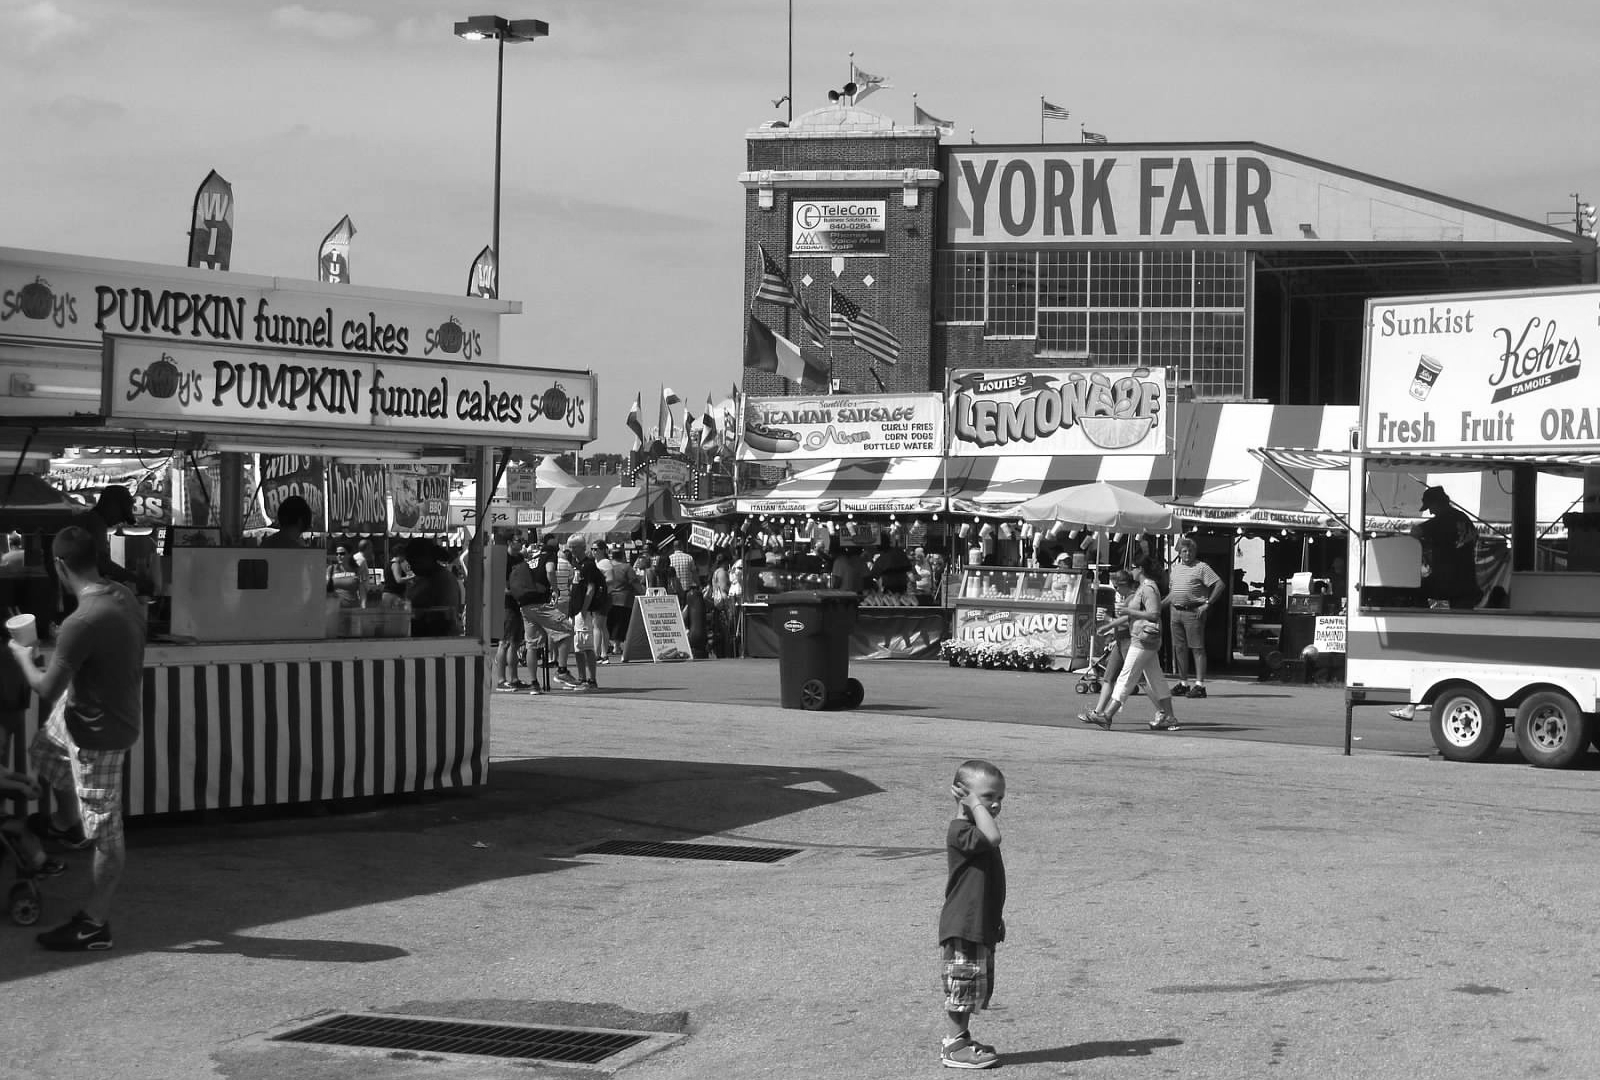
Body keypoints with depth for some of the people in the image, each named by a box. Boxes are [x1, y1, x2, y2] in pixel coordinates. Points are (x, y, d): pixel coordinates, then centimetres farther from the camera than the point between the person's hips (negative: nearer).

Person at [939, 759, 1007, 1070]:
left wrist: (996, 920, 26)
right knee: (962, 987, -3)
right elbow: (993, 838, -37)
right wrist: (976, 804, -27)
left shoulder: (976, 832, 15)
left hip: (980, 928, 10)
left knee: (978, 988, 17)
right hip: (962, 929, -10)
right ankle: (954, 1047, 5)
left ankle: (960, 1038, 28)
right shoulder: (960, 831, -17)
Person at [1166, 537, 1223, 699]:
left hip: (1193, 611, -7)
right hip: (1176, 611, 7)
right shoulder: (1174, 568, 17)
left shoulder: (1201, 567, -4)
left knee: (1197, 648, -7)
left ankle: (1200, 685, -9)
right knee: (1179, 648, 9)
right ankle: (1183, 683, 17)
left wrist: (1207, 604, -13)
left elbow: (1219, 585, -9)